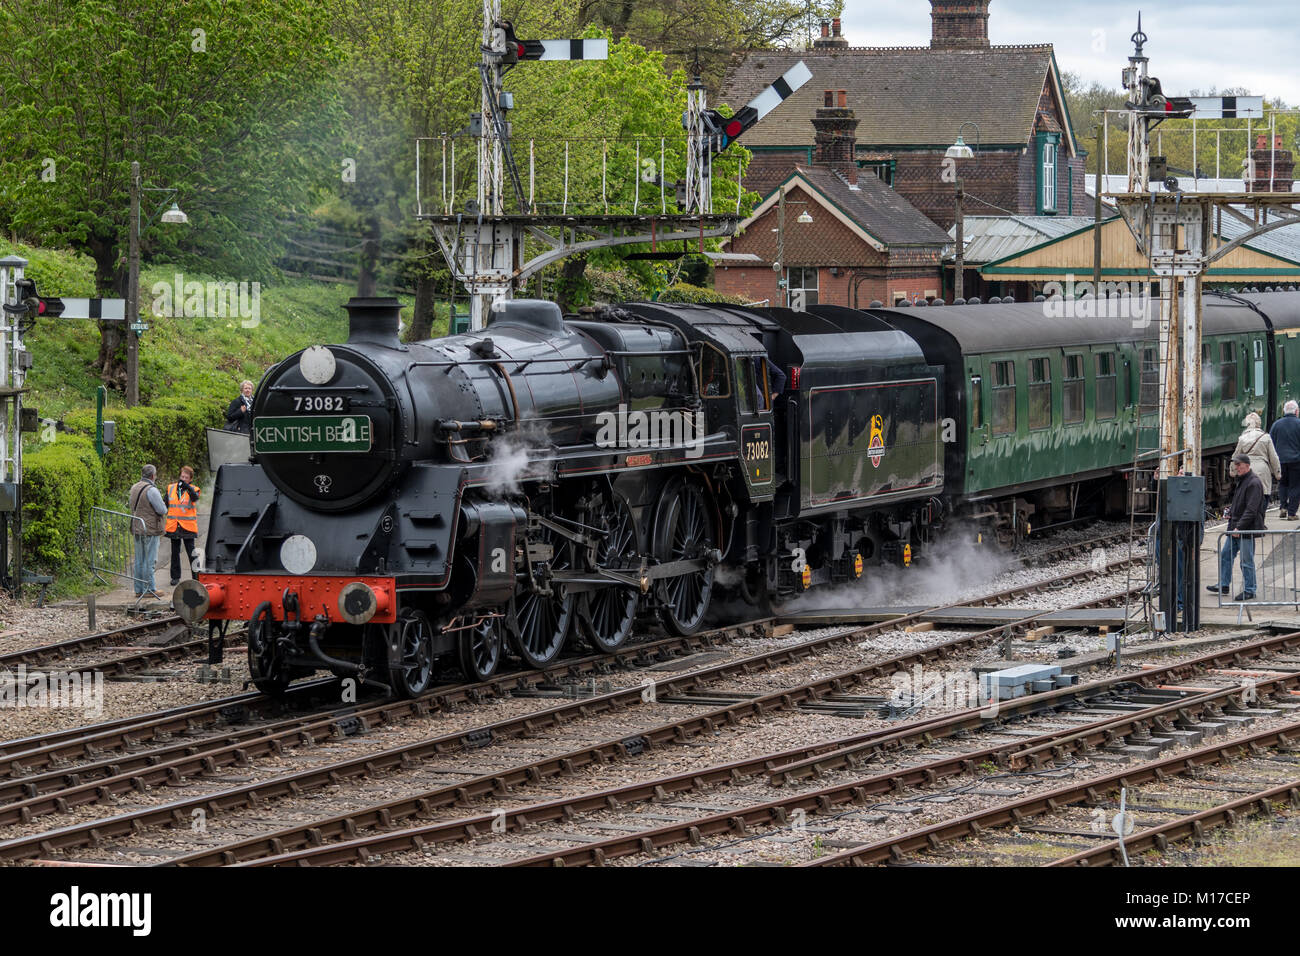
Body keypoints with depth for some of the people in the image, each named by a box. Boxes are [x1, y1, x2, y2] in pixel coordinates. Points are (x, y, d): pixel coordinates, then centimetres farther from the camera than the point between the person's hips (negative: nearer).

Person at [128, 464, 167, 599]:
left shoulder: (134, 488, 10)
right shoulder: (151, 490, -17)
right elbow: (162, 510, -16)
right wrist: (163, 508, 6)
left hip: (137, 528, 8)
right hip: (150, 530, -8)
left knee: (139, 561, 12)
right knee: (149, 561, -4)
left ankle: (139, 590, 15)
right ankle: (149, 590, -2)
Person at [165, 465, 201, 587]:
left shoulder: (192, 490, -2)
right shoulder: (171, 488, 8)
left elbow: (195, 498, -25)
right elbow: (167, 505, 17)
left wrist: (187, 487, -36)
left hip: (187, 526, -3)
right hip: (173, 526, 3)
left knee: (191, 552, -1)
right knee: (175, 552, 10)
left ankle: (196, 576, 5)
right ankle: (175, 577, 18)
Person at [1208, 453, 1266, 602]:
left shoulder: (1253, 483, -17)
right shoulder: (1241, 481, 15)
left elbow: (1251, 510, -22)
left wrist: (1239, 528, -23)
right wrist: (1231, 510, 9)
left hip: (1246, 530, -10)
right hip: (1235, 528, 10)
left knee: (1247, 561, -2)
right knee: (1226, 555, 14)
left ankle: (1249, 591, 6)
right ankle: (1224, 585, 23)